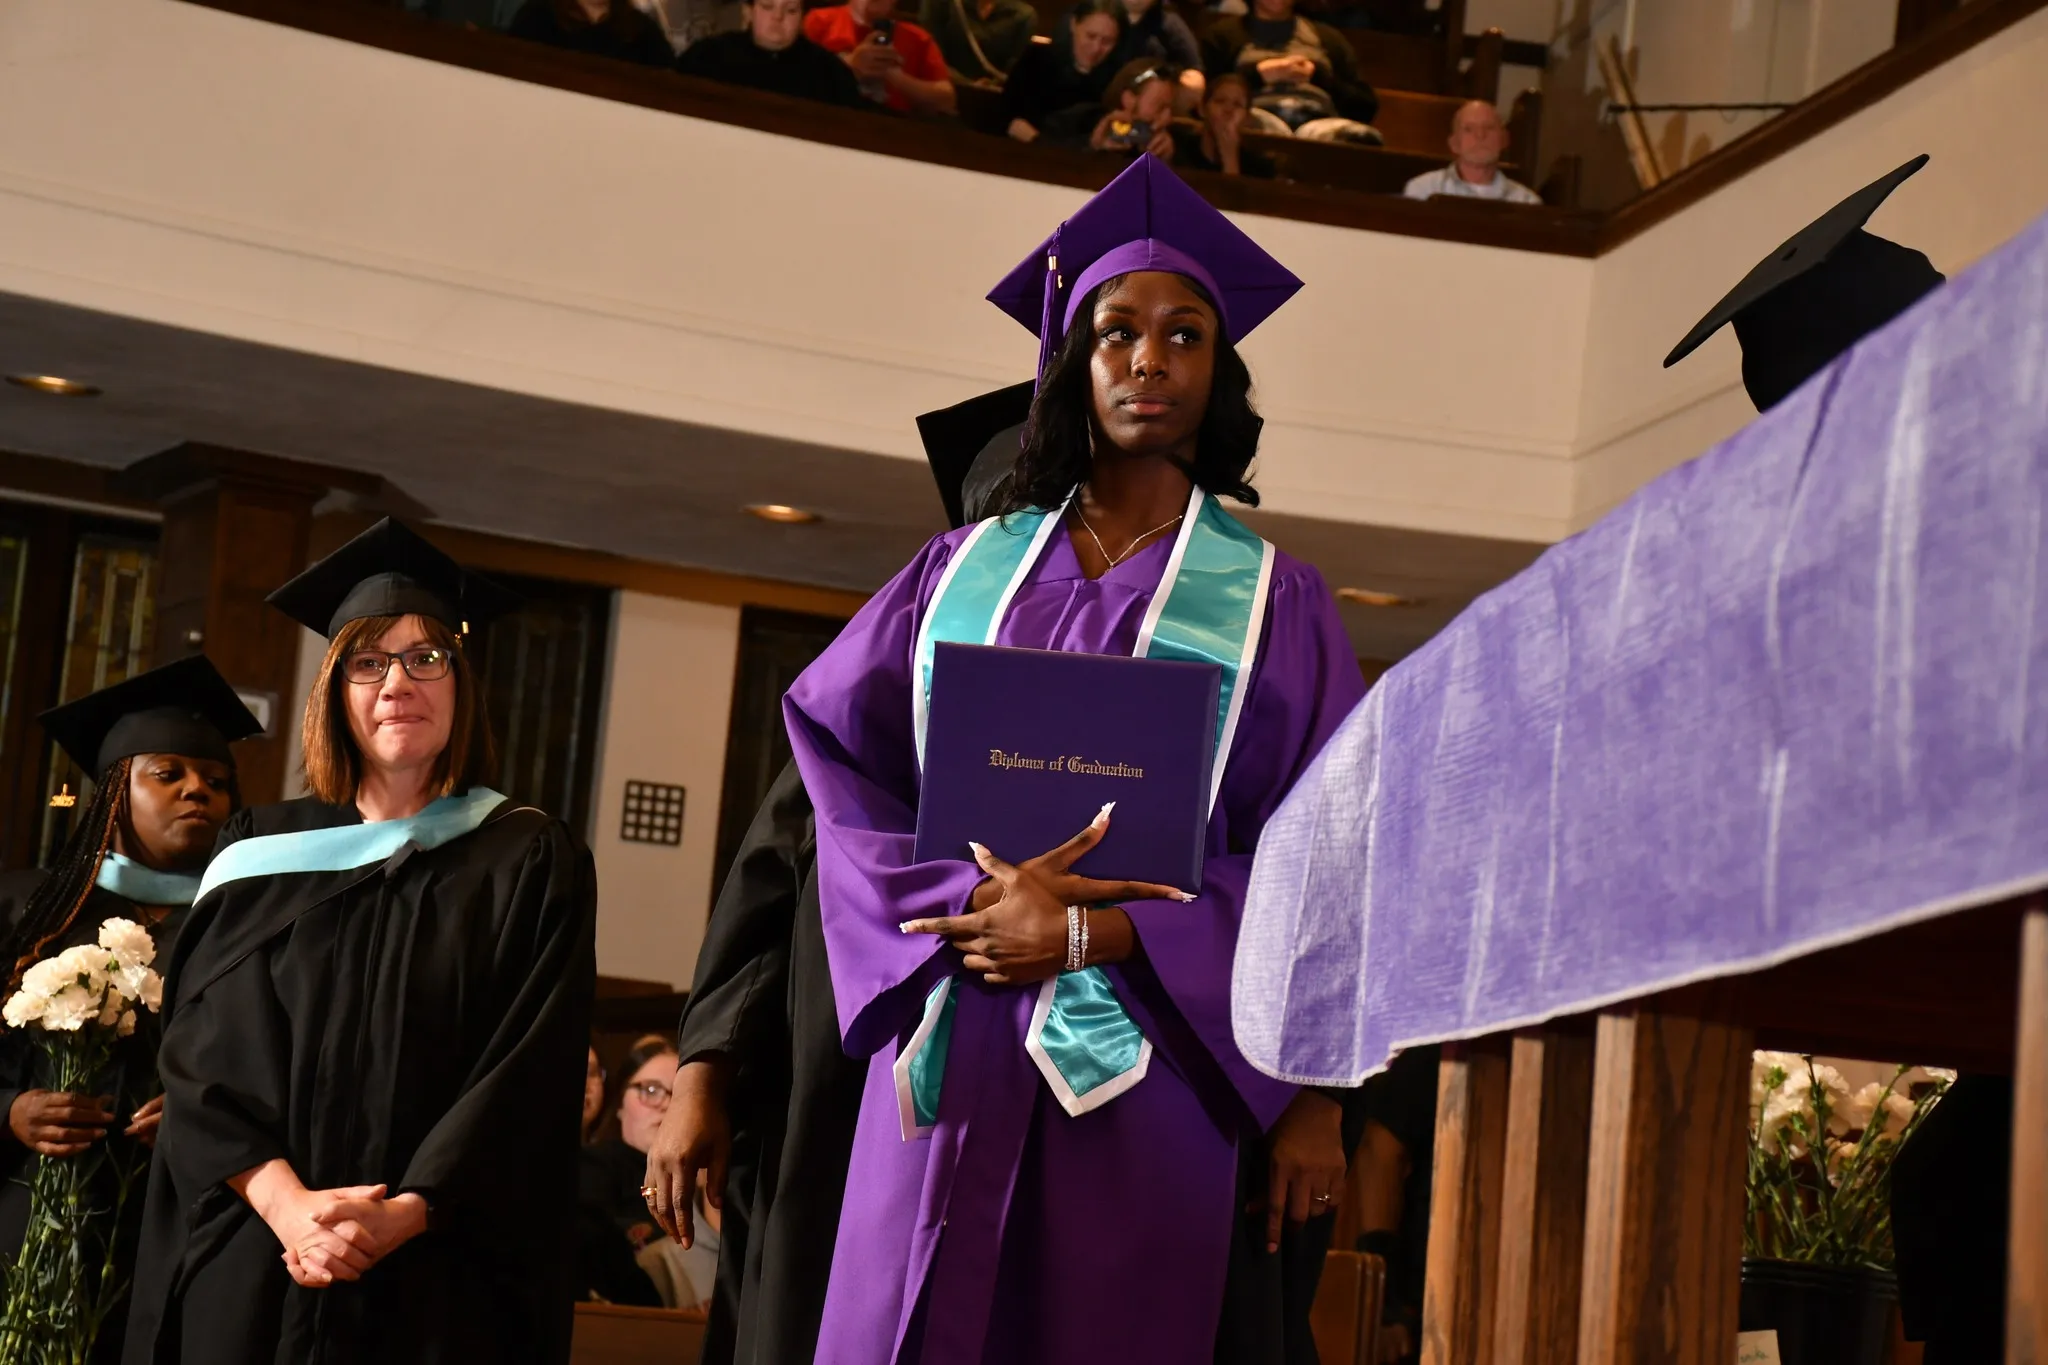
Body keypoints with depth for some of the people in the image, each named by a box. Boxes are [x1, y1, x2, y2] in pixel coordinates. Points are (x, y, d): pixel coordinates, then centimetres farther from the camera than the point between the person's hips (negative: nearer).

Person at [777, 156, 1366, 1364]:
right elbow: (846, 771, 5)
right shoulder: (970, 567, 12)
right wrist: (974, 901, -13)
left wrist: (1098, 932, -12)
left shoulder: (1271, 596, 7)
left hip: (1143, 1068, -1)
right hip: (950, 1059, 2)